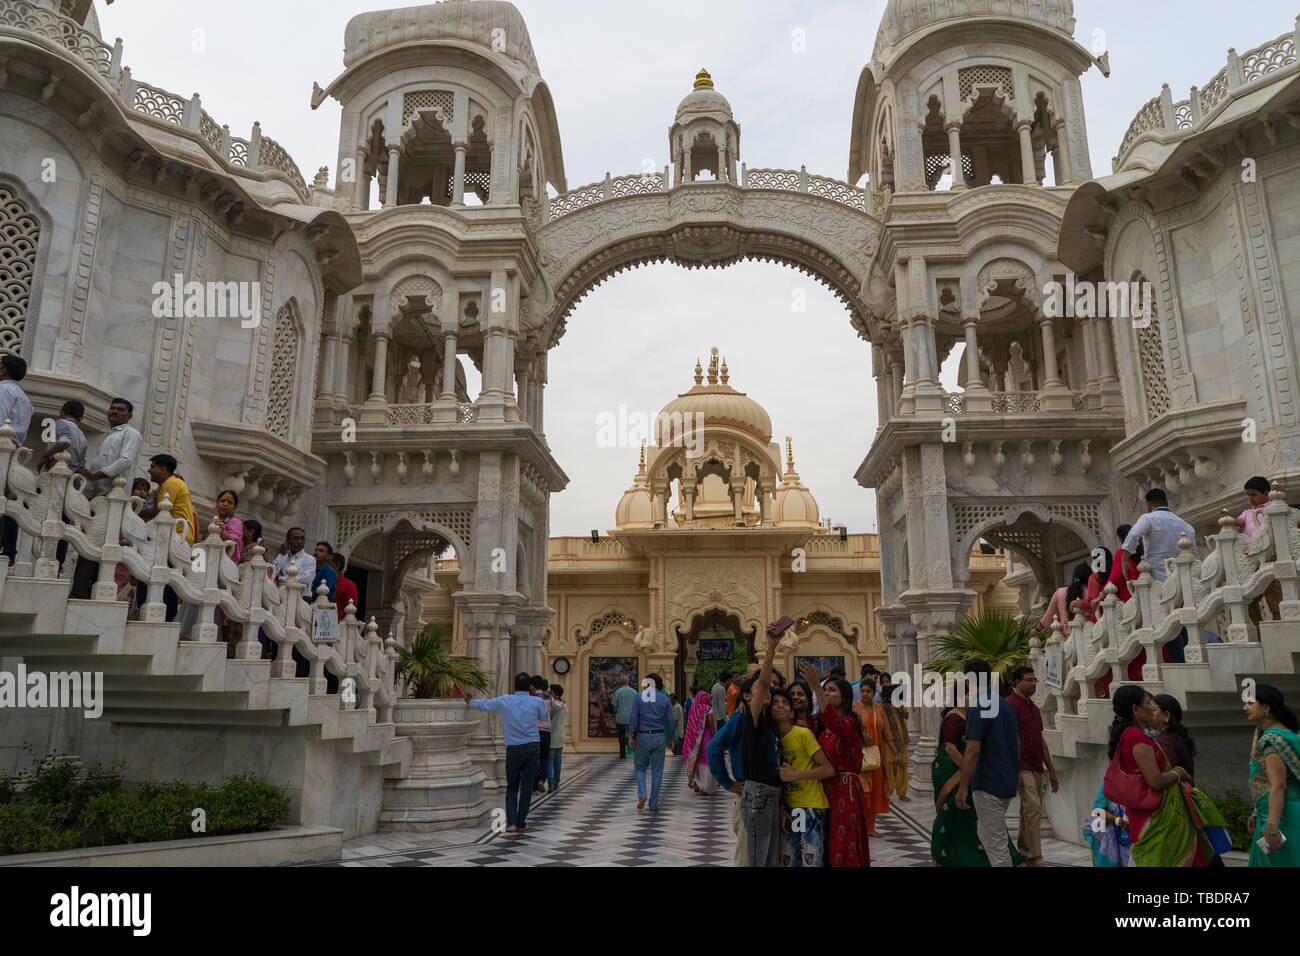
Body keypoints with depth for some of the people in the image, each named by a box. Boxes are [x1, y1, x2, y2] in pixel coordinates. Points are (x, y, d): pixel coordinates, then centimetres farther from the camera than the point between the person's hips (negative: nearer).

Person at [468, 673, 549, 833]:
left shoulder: (504, 701, -2)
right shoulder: (536, 702, -1)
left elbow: (484, 705, 13)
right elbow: (545, 716, 19)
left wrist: (470, 702, 34)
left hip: (513, 749, 0)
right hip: (531, 747, 0)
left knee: (512, 787, 11)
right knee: (527, 787, 5)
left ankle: (511, 822, 1)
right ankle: (521, 823, 7)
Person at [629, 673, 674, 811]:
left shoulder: (638, 697, -1)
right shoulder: (665, 699, 2)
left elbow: (634, 718, -6)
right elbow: (670, 721, 2)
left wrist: (632, 737, -2)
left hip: (642, 736, 0)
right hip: (659, 737, 1)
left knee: (640, 768, 15)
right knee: (657, 771, 8)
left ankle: (642, 794, -8)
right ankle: (653, 804, 9)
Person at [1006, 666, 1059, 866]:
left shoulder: (1034, 708, 17)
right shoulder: (1010, 705, -10)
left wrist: (1052, 771, 20)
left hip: (1036, 769, 9)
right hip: (1022, 768, -9)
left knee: (1028, 812, 12)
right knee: (1033, 809, -14)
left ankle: (1023, 855, 21)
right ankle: (1036, 859, -10)